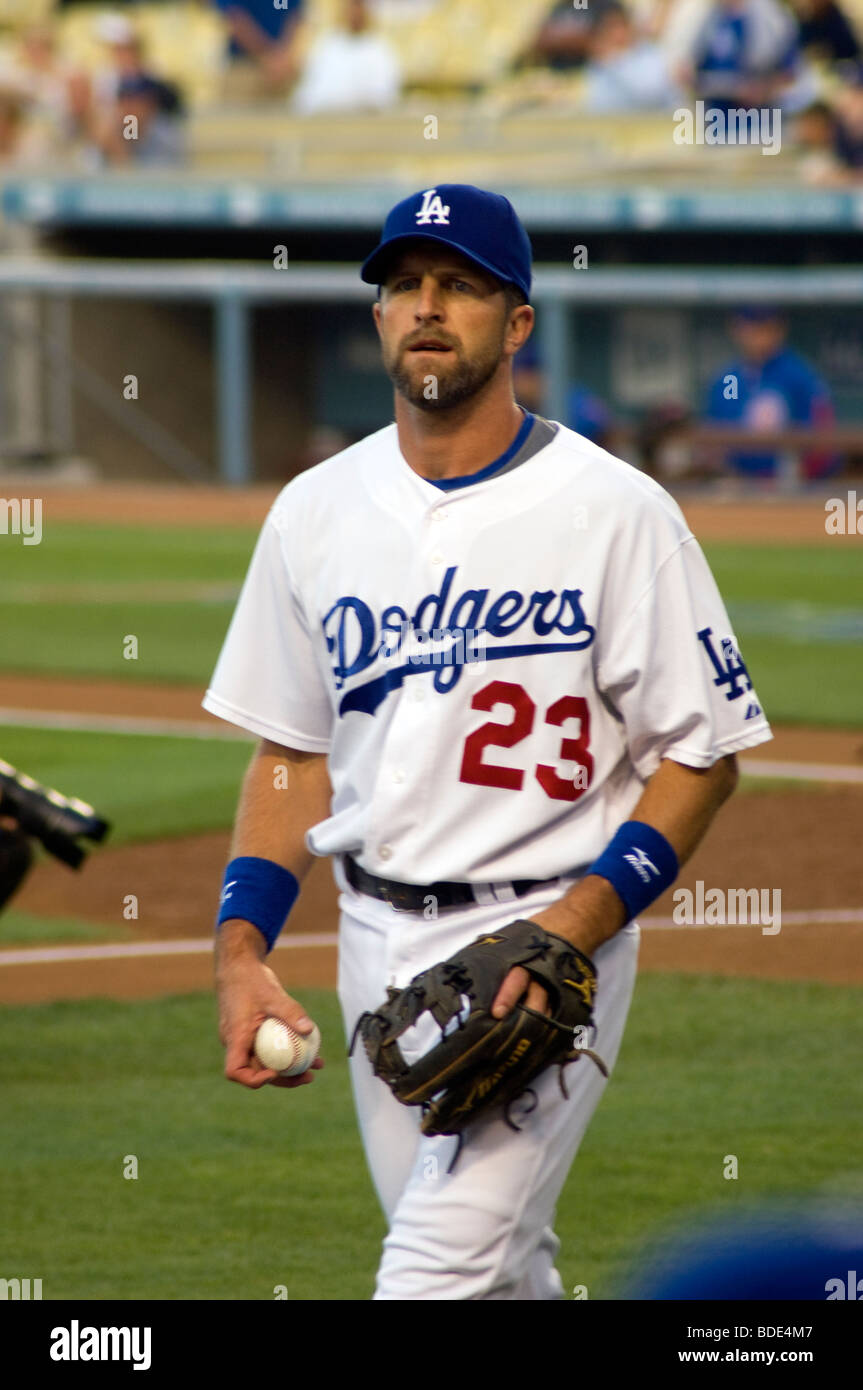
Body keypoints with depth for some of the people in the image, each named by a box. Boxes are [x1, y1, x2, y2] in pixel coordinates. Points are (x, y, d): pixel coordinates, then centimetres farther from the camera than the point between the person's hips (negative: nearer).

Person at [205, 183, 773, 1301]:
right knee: (494, 1262, 14)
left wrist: (575, 927, -18)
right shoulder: (317, 510, 7)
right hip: (377, 938, 6)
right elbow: (293, 752, 14)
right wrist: (240, 949, 2)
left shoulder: (616, 512, -8)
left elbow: (703, 752, -7)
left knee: (441, 1262, -16)